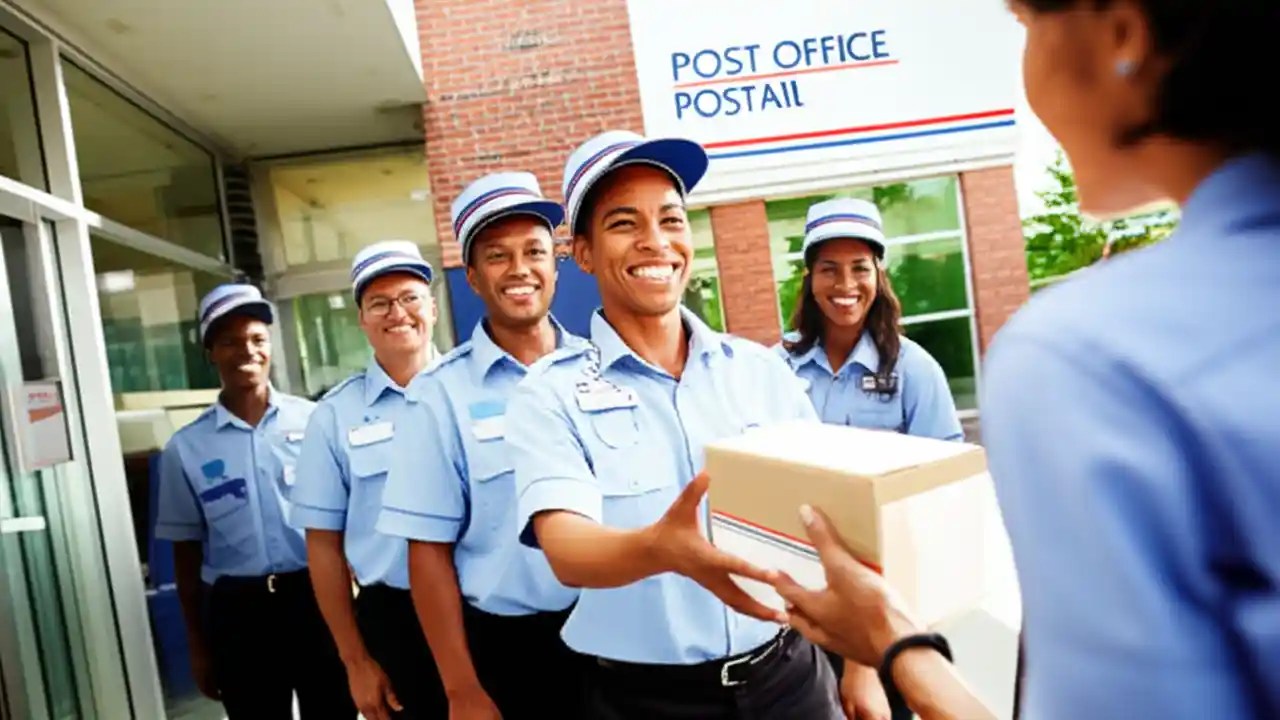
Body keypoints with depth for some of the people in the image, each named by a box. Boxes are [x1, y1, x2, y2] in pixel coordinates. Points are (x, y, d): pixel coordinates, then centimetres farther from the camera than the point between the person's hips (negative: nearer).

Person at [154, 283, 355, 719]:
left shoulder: (314, 420, -3)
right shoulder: (186, 448, 2)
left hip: (317, 597, -1)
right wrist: (198, 646, 9)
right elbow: (187, 553, 7)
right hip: (237, 611, 1)